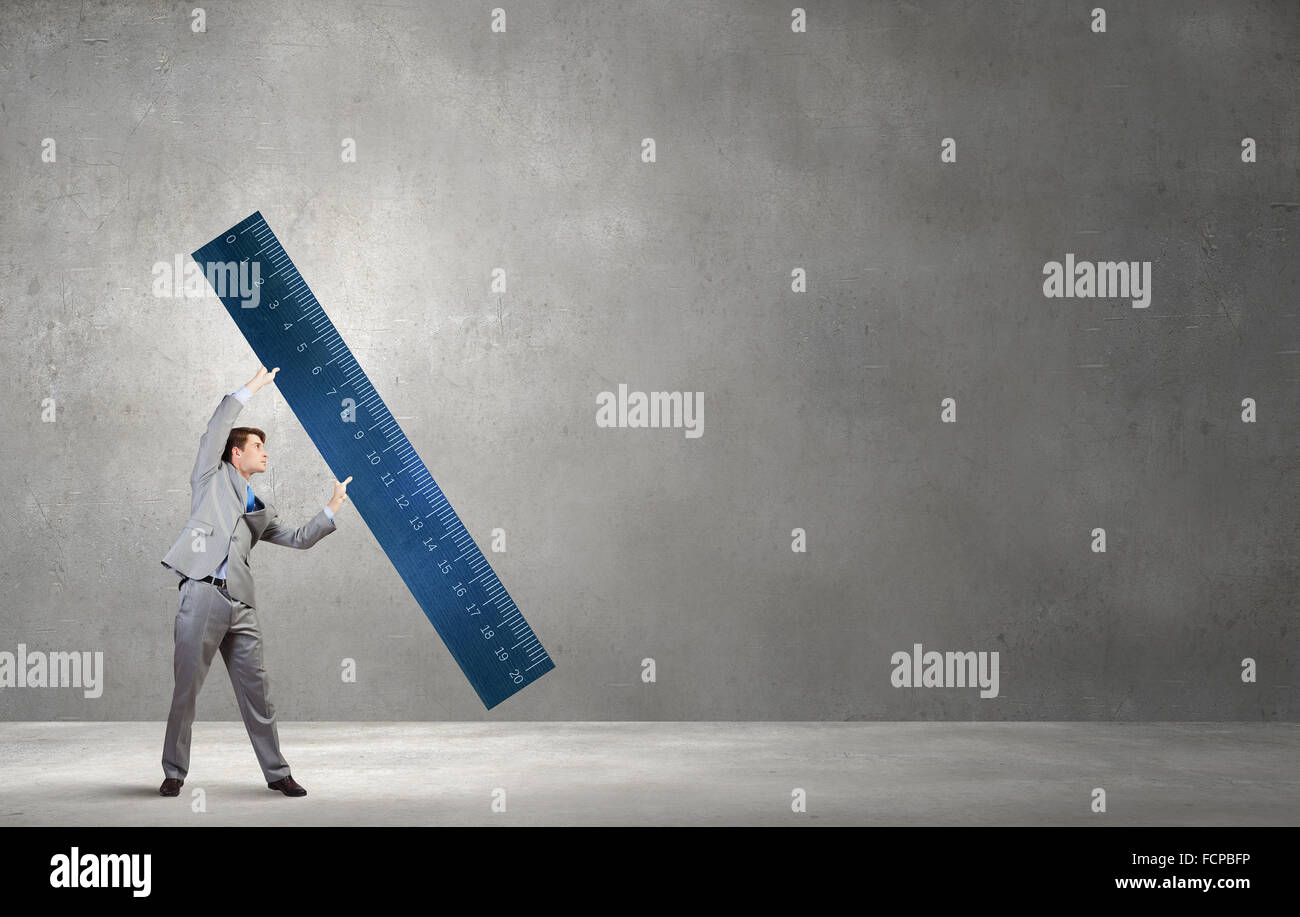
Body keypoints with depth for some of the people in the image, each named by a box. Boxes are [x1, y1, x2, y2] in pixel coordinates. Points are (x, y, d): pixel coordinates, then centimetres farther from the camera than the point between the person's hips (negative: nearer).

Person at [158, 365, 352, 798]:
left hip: (240, 606, 5)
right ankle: (174, 772, 8)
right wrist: (251, 388, 7)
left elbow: (297, 538, 25)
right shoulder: (212, 477, 13)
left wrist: (333, 508, 19)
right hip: (201, 595, -5)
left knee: (256, 692, 6)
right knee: (186, 688, -2)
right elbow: (217, 428, 4)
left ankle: (276, 772, 12)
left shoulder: (259, 511, 27)